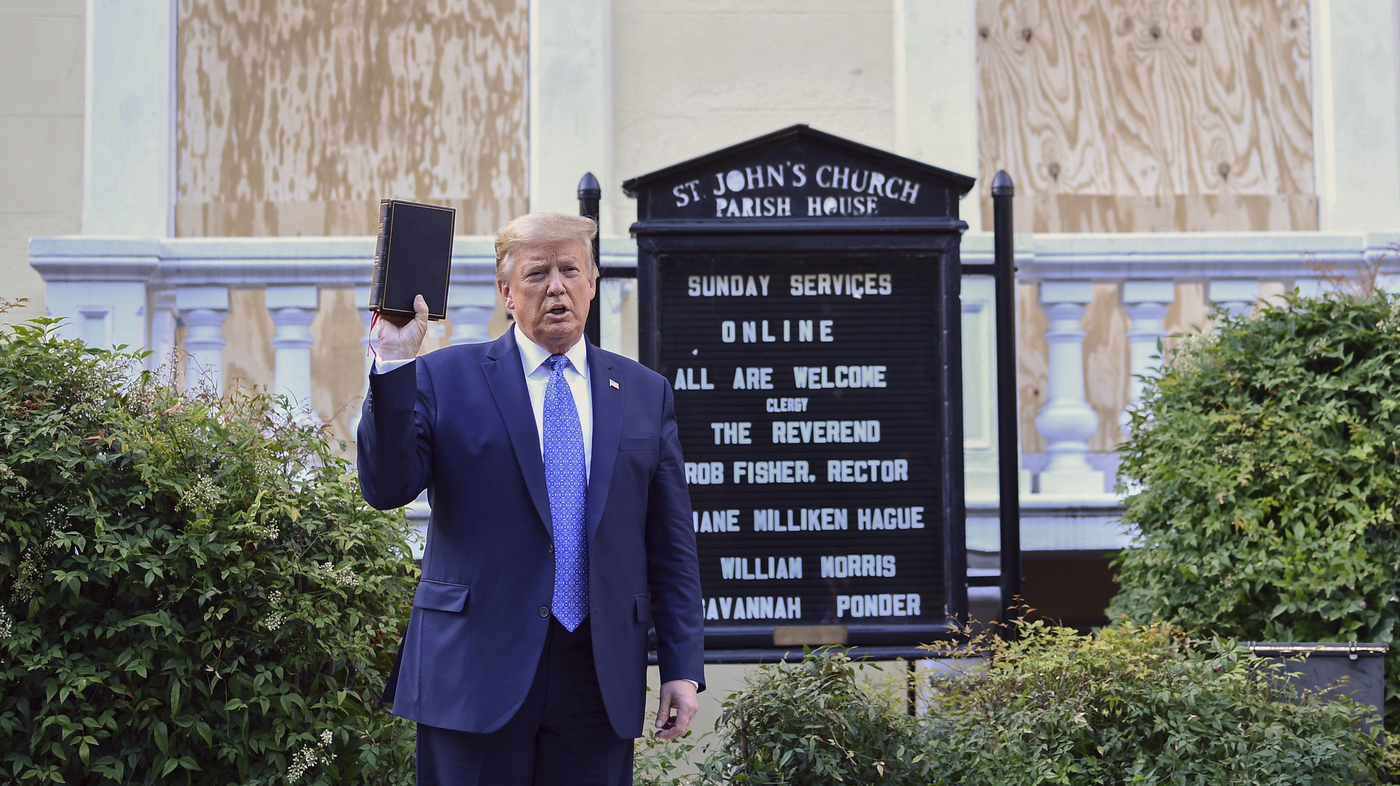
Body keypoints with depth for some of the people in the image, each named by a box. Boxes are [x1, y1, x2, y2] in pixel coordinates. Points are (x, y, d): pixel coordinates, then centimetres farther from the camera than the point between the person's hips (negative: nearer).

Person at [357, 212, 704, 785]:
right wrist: (396, 362, -15)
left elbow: (672, 545, 10)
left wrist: (683, 669, 4)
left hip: (600, 681, 2)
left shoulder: (646, 394, 11)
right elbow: (387, 488, -7)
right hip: (475, 672, -2)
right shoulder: (446, 377, 5)